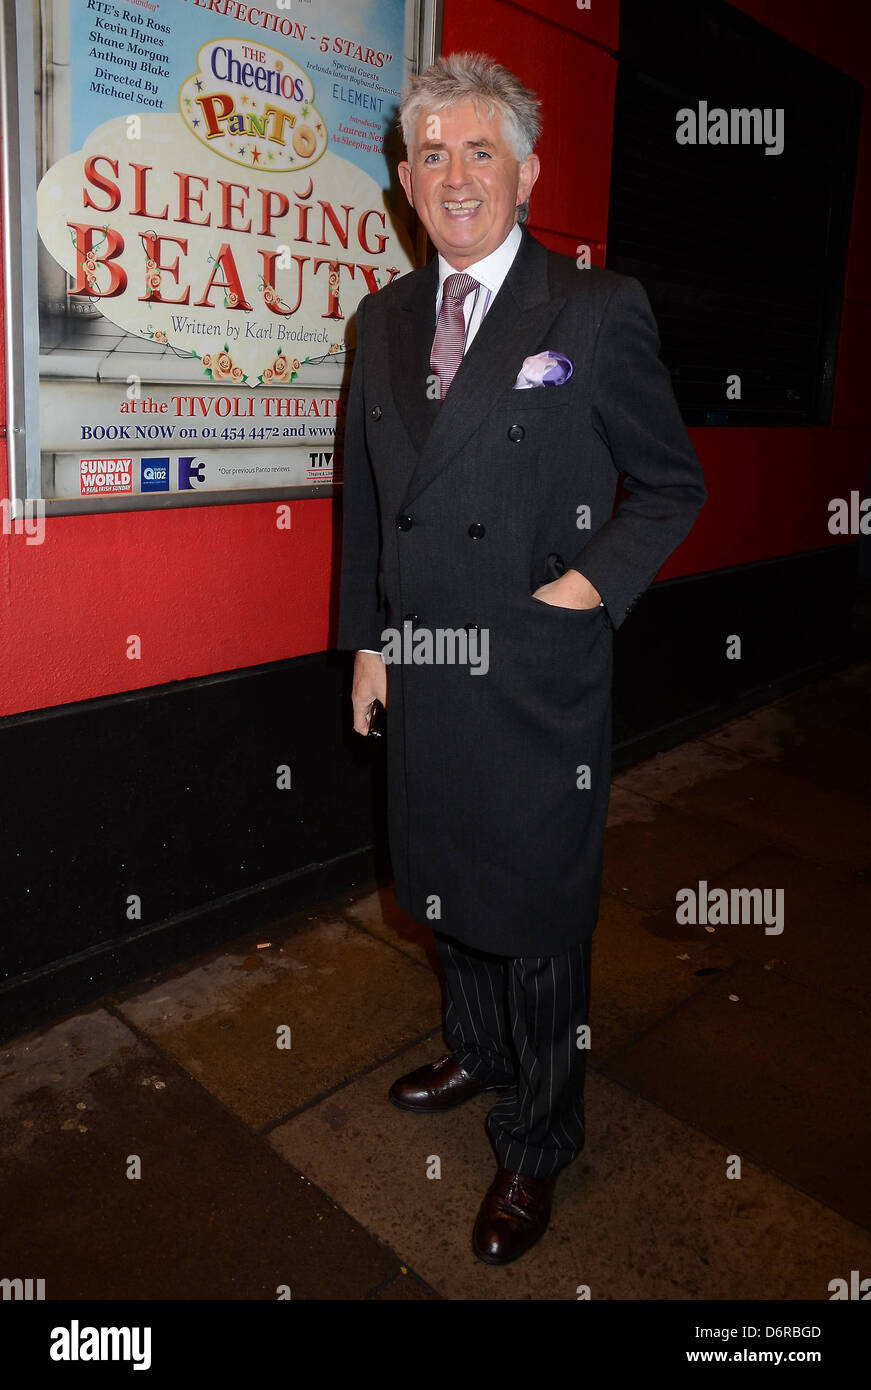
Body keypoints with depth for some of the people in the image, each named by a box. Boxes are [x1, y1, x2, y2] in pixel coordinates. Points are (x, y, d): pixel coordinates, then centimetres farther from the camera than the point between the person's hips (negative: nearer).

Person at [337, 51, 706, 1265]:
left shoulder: (597, 311, -6)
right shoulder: (383, 319, 10)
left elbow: (673, 484, -1)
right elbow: (365, 496, 13)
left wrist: (595, 583, -15)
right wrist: (367, 637, 10)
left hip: (538, 687, -5)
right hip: (421, 675, 6)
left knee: (538, 915, 8)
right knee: (447, 890, 22)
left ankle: (537, 1145, 31)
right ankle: (478, 1054, 49)